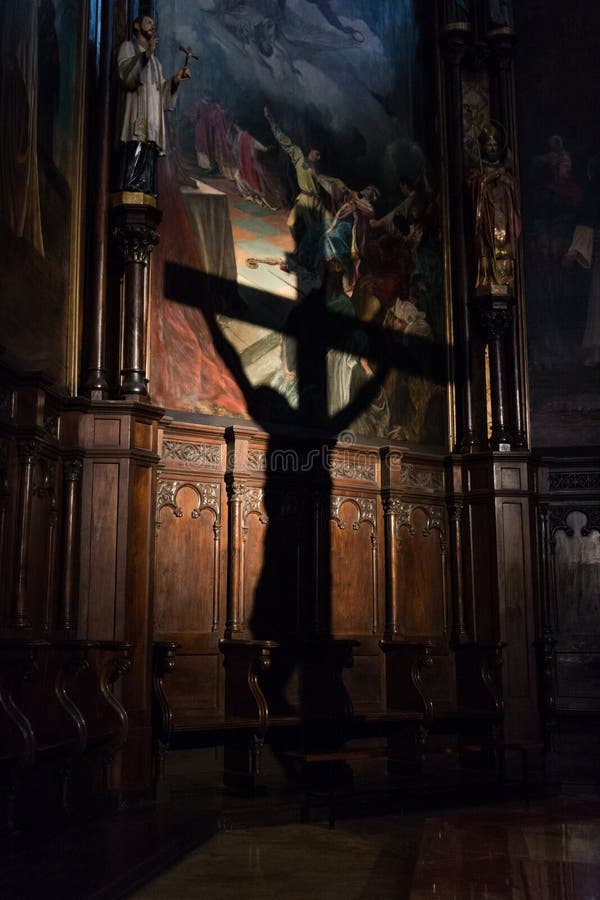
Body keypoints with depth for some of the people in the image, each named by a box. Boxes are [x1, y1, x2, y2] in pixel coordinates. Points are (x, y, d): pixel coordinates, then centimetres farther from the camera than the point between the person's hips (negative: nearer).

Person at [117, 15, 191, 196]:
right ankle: (129, 194, -30)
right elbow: (125, 72, -8)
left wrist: (175, 79, 5)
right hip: (136, 112, -7)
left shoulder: (154, 59, 32)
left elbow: (160, 89, 22)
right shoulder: (128, 47, 13)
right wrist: (145, 54, -18)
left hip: (152, 117, 7)